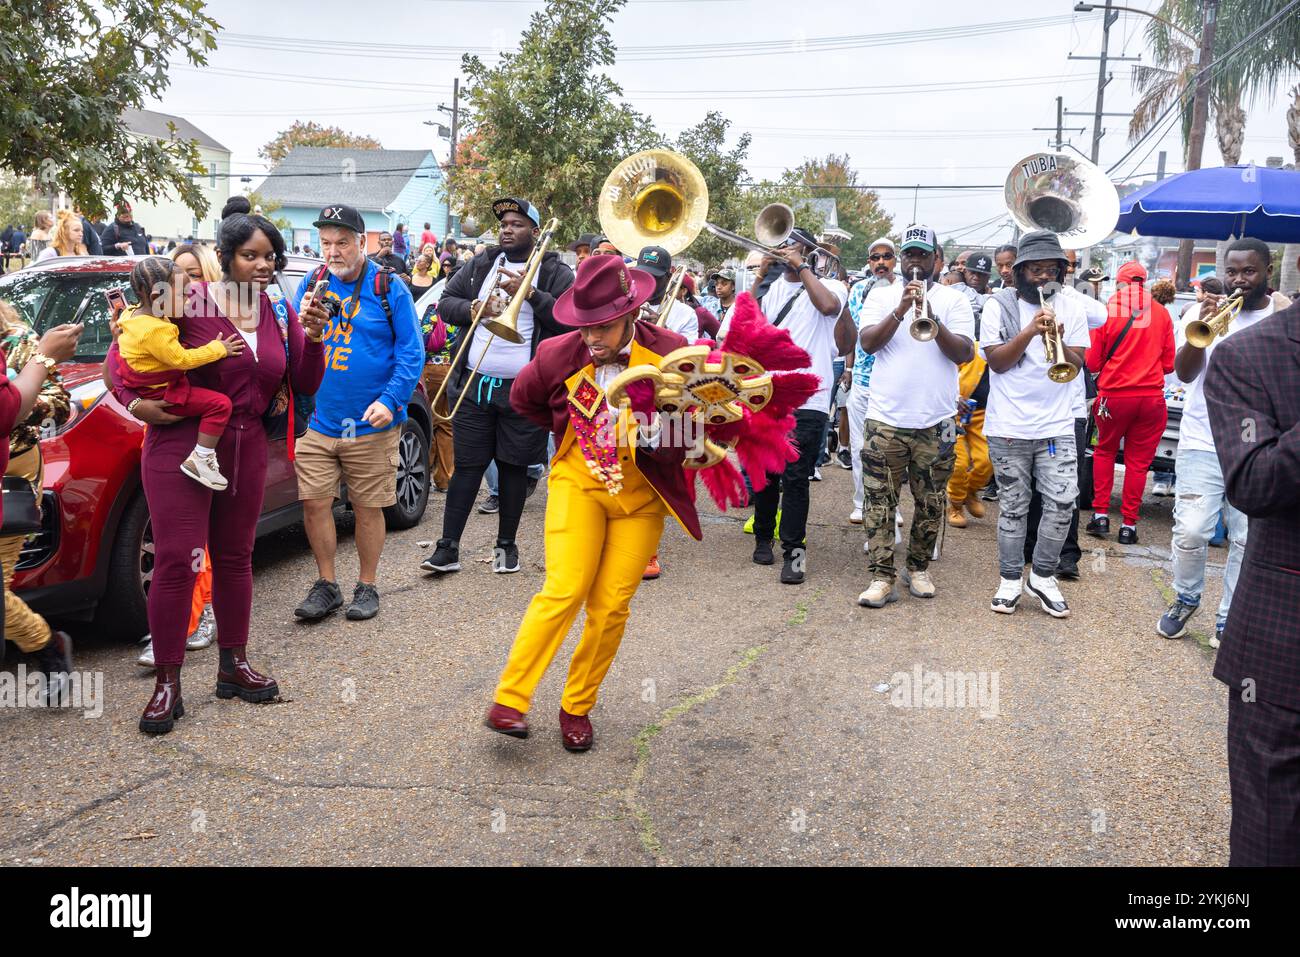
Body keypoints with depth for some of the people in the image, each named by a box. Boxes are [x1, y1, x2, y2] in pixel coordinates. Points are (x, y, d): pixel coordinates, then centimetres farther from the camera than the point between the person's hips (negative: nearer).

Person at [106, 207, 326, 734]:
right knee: (176, 562, -7)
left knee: (235, 558, 13)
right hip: (182, 446, -5)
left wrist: (312, 339, -11)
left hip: (247, 449, 5)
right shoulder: (188, 301, -8)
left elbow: (304, 386, 5)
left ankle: (233, 666, 26)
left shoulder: (281, 314, 6)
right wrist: (135, 403, -19)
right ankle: (167, 685, 2)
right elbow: (120, 353, -4)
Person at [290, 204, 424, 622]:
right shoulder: (312, 283, 8)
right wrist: (303, 321, -12)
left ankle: (366, 587, 22)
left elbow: (411, 352, -4)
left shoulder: (388, 288, -3)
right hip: (317, 419, 3)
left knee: (368, 507, 6)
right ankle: (326, 585, 19)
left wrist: (390, 401, -15)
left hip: (371, 423, -3)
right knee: (314, 503, 2)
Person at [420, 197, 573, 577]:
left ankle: (506, 544, 20)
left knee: (513, 467, 7)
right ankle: (448, 547, 5)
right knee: (467, 466, 3)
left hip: (523, 388, -2)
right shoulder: (481, 264, 14)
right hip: (473, 385, 3)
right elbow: (445, 302, 13)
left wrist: (529, 292, -17)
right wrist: (474, 308, -7)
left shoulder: (555, 272, 3)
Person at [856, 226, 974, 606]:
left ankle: (918, 568, 24)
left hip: (935, 422, 0)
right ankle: (882, 577, 3)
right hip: (885, 420, 0)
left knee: (931, 504, 8)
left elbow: (964, 353, -7)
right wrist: (900, 310, -18)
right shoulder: (881, 296, 9)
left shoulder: (955, 300, 5)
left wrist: (932, 319, -20)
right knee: (879, 501, -2)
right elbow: (867, 343, -6)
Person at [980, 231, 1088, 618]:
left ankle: (1042, 576, 13)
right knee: (1013, 507, 5)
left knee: (1063, 503, -4)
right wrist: (1031, 330, -17)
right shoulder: (999, 306, 0)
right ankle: (1010, 580, 18)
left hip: (1057, 426, 2)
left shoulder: (1071, 309, 8)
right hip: (1009, 428, -2)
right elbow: (996, 361, -7)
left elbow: (1076, 365, 4)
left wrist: (1058, 339, -15)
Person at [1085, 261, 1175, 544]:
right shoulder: (1161, 313, 0)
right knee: (1138, 460, 9)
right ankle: (1129, 525, 10)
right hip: (1151, 396, 1)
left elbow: (1092, 363, -3)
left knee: (1105, 451, 19)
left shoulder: (1106, 311, -6)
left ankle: (1101, 515, 14)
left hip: (1114, 394, -1)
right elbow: (1169, 363, 4)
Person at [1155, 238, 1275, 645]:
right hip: (1203, 443, 0)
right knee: (1190, 532, -5)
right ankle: (1185, 599, 22)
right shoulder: (1203, 312, 2)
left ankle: (1229, 619, 17)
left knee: (1249, 540, 1)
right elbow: (1184, 373, -10)